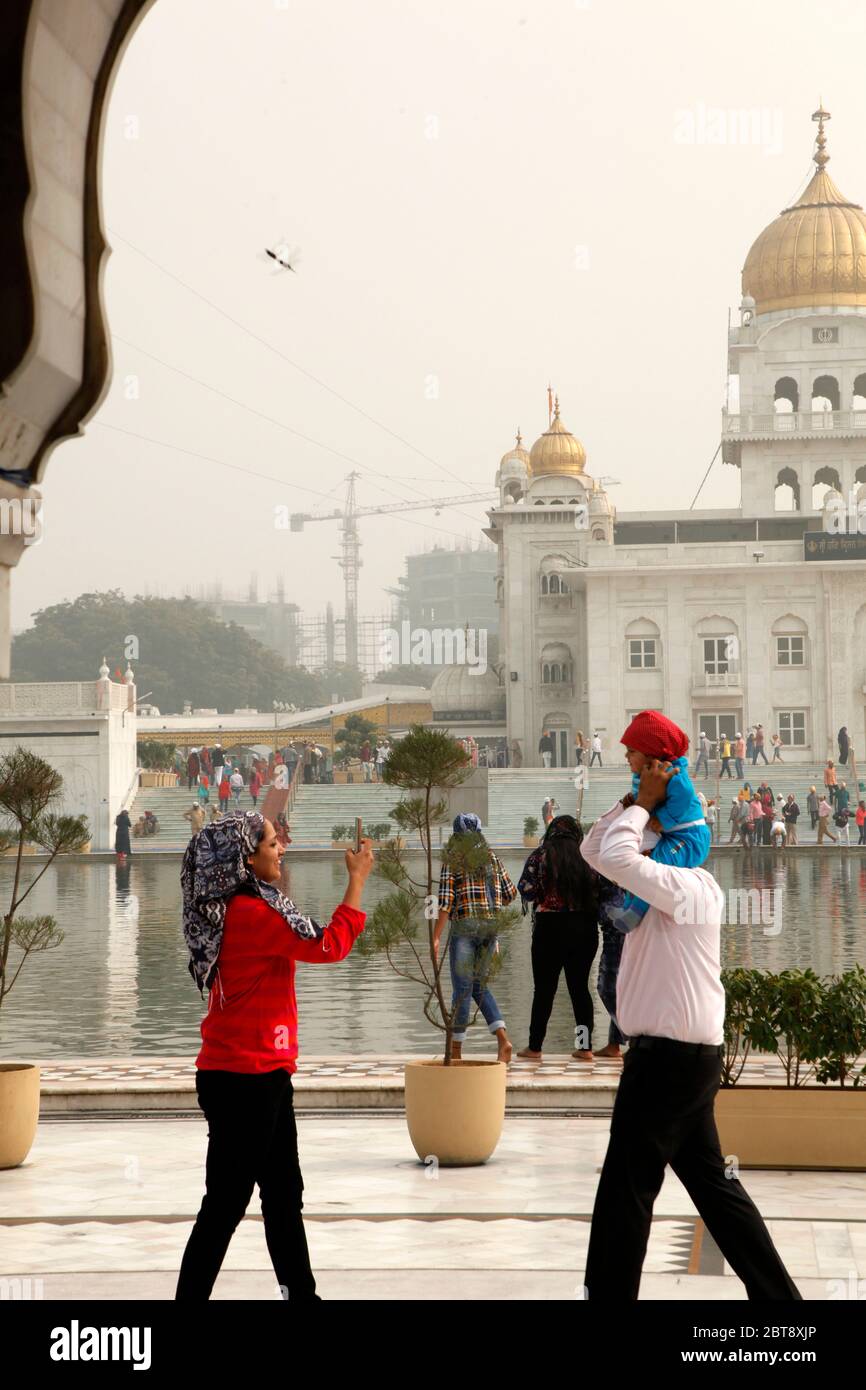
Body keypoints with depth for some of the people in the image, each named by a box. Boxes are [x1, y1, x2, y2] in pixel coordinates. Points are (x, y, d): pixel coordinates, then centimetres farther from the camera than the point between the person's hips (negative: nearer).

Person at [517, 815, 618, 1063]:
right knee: (580, 987, 9)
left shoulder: (541, 856, -2)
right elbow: (606, 891, 1)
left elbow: (526, 890, -9)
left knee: (544, 988, 4)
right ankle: (584, 1046, 5)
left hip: (550, 927, -2)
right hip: (585, 928, 2)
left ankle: (534, 1047, 8)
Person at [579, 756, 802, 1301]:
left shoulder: (691, 887, -13)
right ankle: (776, 1293, 16)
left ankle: (609, 1294, 0)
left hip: (669, 1057, -10)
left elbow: (614, 856, -26)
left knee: (627, 1189, -5)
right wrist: (637, 797, 5)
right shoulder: (664, 887, 16)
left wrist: (647, 802, -12)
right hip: (683, 1056, 10)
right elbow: (596, 850, 16)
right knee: (710, 1180, 13)